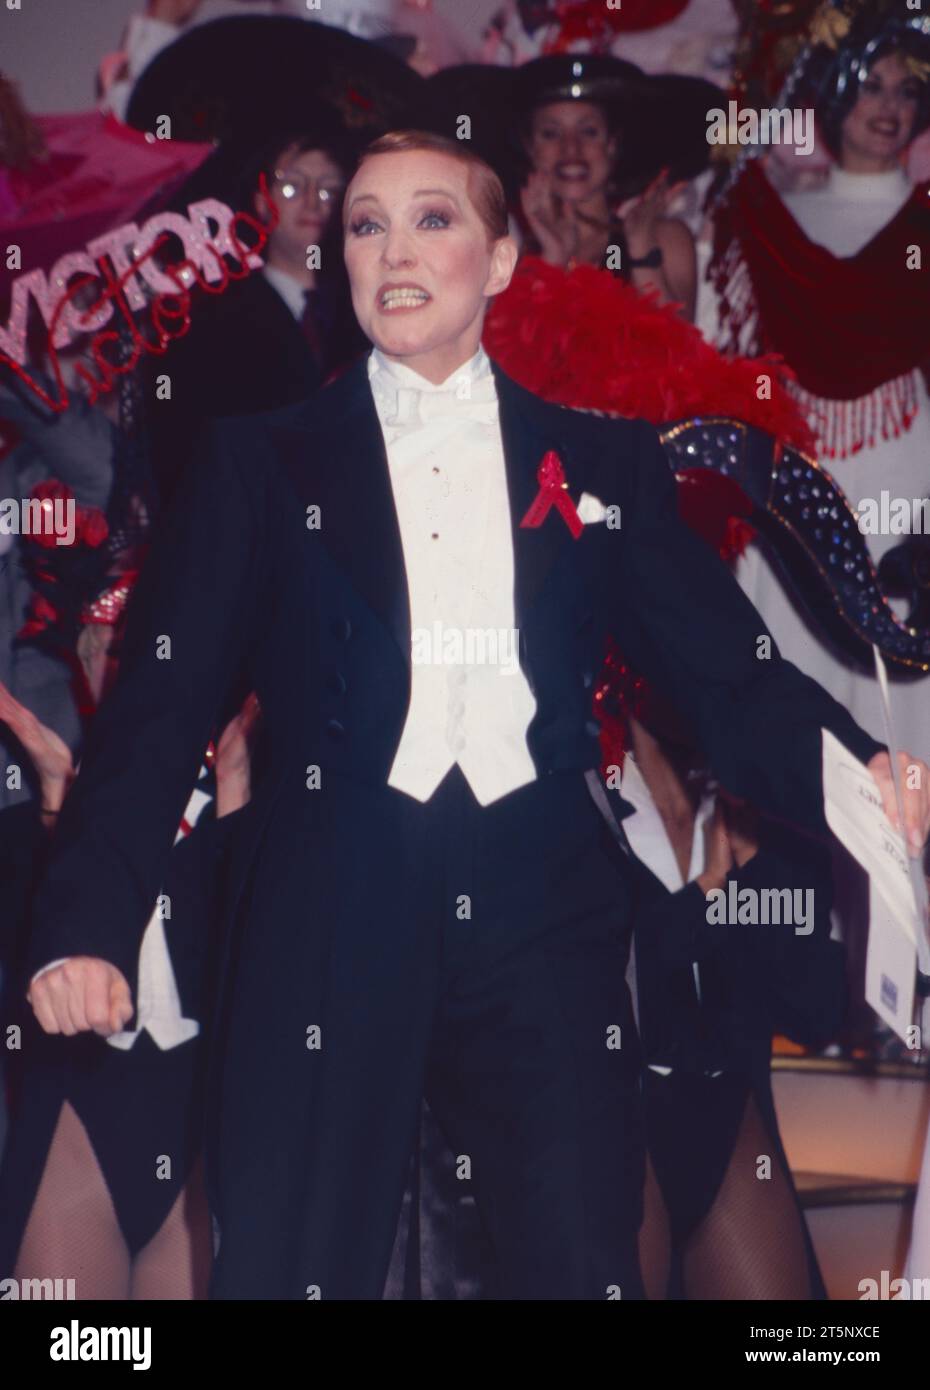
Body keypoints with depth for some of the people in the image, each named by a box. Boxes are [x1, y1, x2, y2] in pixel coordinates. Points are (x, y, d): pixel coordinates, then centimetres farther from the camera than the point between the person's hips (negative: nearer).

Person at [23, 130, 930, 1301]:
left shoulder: (604, 462, 12)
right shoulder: (260, 465, 10)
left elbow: (725, 671, 5)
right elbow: (159, 706, 2)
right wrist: (88, 921, -13)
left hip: (544, 937, 1)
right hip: (326, 932, -1)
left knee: (585, 1267, 0)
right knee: (293, 1272, -1)